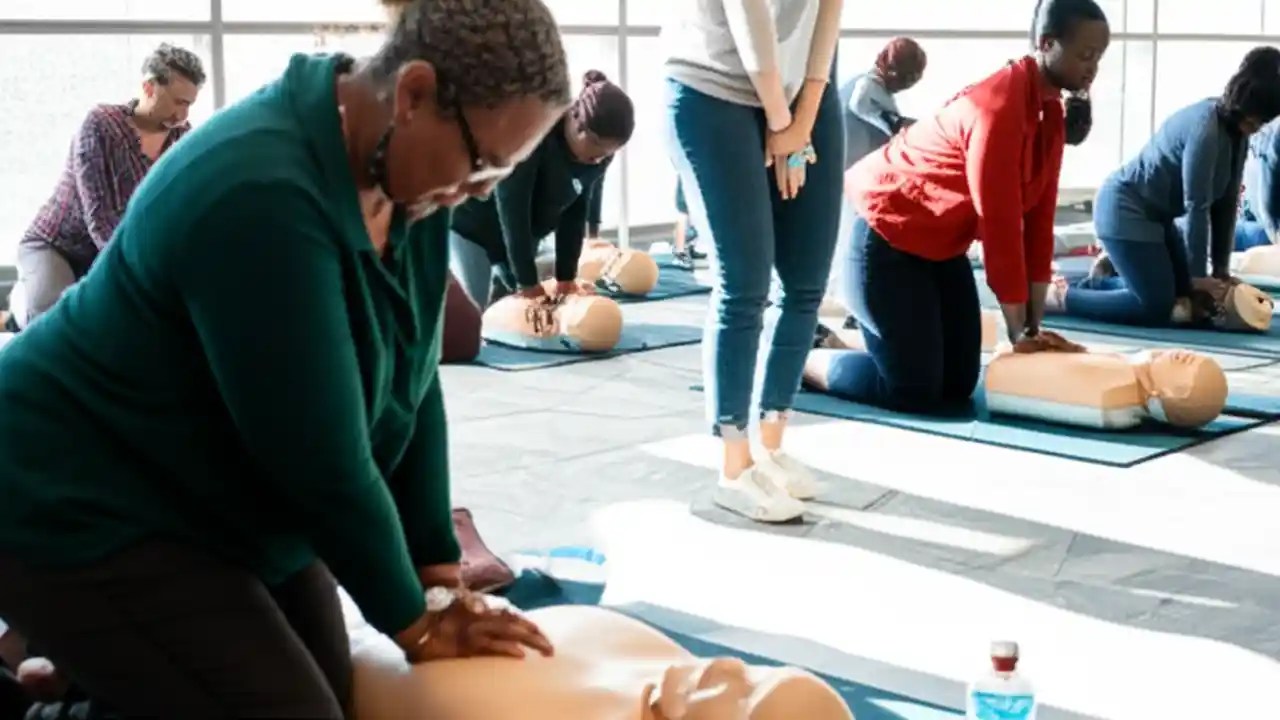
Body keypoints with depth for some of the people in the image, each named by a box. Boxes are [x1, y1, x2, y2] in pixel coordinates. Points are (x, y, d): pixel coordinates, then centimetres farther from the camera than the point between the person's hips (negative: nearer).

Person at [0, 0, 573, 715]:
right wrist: (412, 619, -15)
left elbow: (413, 385, -1)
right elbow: (323, 461, -28)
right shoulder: (261, 197, -33)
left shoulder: (401, 171, -6)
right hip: (84, 510, -9)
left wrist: (440, 568, -2)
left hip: (223, 497, 9)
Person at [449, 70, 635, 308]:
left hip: (522, 235, 7)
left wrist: (566, 278, -7)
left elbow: (576, 212, -3)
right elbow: (511, 208, -30)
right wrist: (528, 283, -28)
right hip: (470, 225, -7)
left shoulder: (598, 156, -12)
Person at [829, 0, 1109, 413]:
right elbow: (999, 222, -24)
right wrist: (1017, 329, -17)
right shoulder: (999, 108, -26)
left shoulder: (1051, 111, 3)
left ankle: (833, 348, 24)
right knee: (916, 391, -11)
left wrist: (1034, 321, 0)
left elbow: (1038, 215, 2)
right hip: (887, 235, -10)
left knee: (959, 385, 9)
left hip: (942, 245, 10)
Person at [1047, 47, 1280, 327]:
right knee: (1157, 307, -14)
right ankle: (1061, 296, -6)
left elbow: (1226, 201, 5)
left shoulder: (1237, 130, 3)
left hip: (1153, 213, 10)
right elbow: (1196, 206, -22)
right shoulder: (1206, 126, -25)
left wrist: (1221, 267, 2)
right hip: (1125, 209, -10)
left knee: (1182, 290, 13)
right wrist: (1198, 274, -15)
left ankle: (1106, 277, 25)